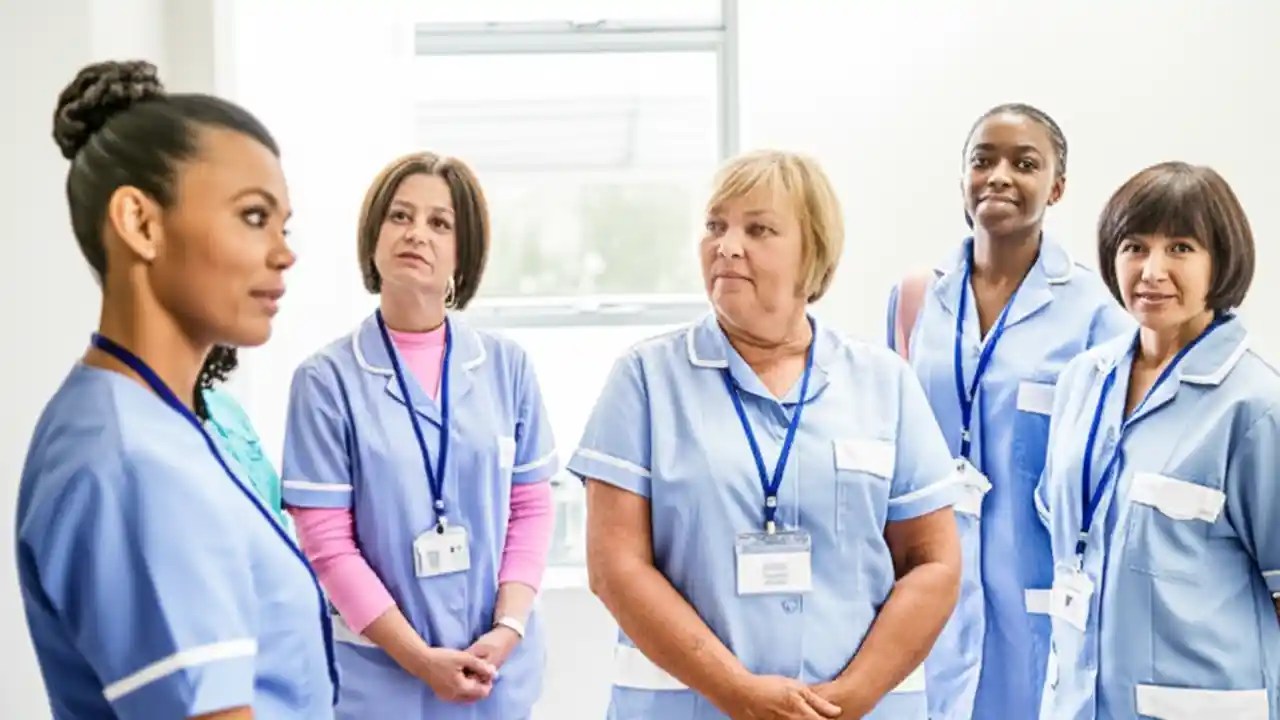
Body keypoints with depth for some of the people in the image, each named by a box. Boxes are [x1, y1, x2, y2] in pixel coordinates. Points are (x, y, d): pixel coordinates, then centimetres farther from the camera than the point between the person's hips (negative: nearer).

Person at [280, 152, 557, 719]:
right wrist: (420, 659, -13)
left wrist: (508, 628, -9)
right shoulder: (327, 379, -8)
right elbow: (326, 542, -9)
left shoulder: (507, 366, 1)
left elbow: (532, 508, 4)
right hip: (378, 674, -2)